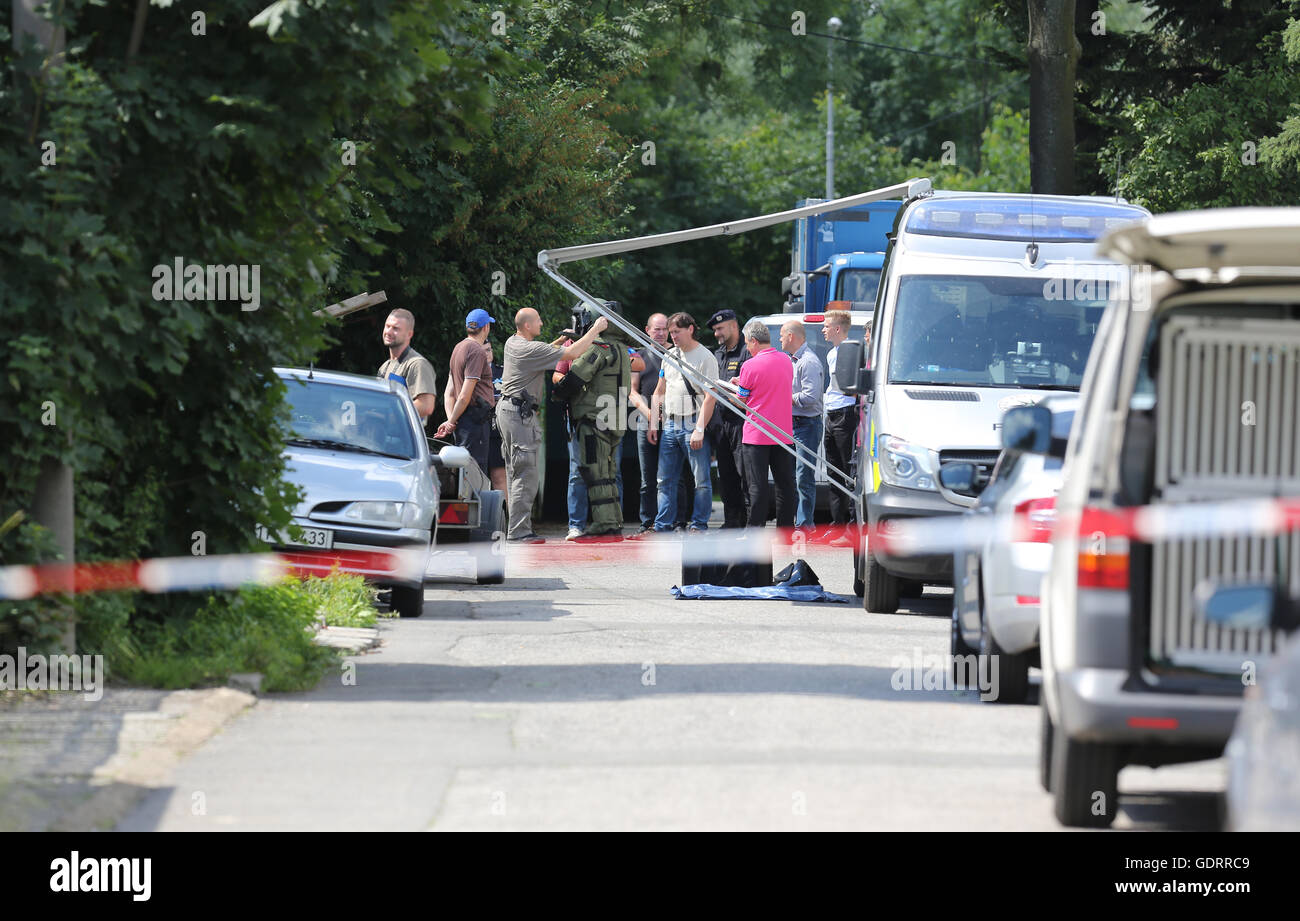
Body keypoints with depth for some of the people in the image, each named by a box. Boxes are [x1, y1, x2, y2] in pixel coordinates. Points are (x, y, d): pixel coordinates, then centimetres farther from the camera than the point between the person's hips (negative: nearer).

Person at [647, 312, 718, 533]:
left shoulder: (706, 358, -5)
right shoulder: (669, 356, 15)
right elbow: (659, 393, 20)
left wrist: (700, 429, -17)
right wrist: (653, 424, 12)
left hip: (693, 425, -6)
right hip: (669, 425, 6)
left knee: (701, 480, -4)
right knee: (665, 480, 5)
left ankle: (699, 525, 0)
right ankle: (662, 526, 8)